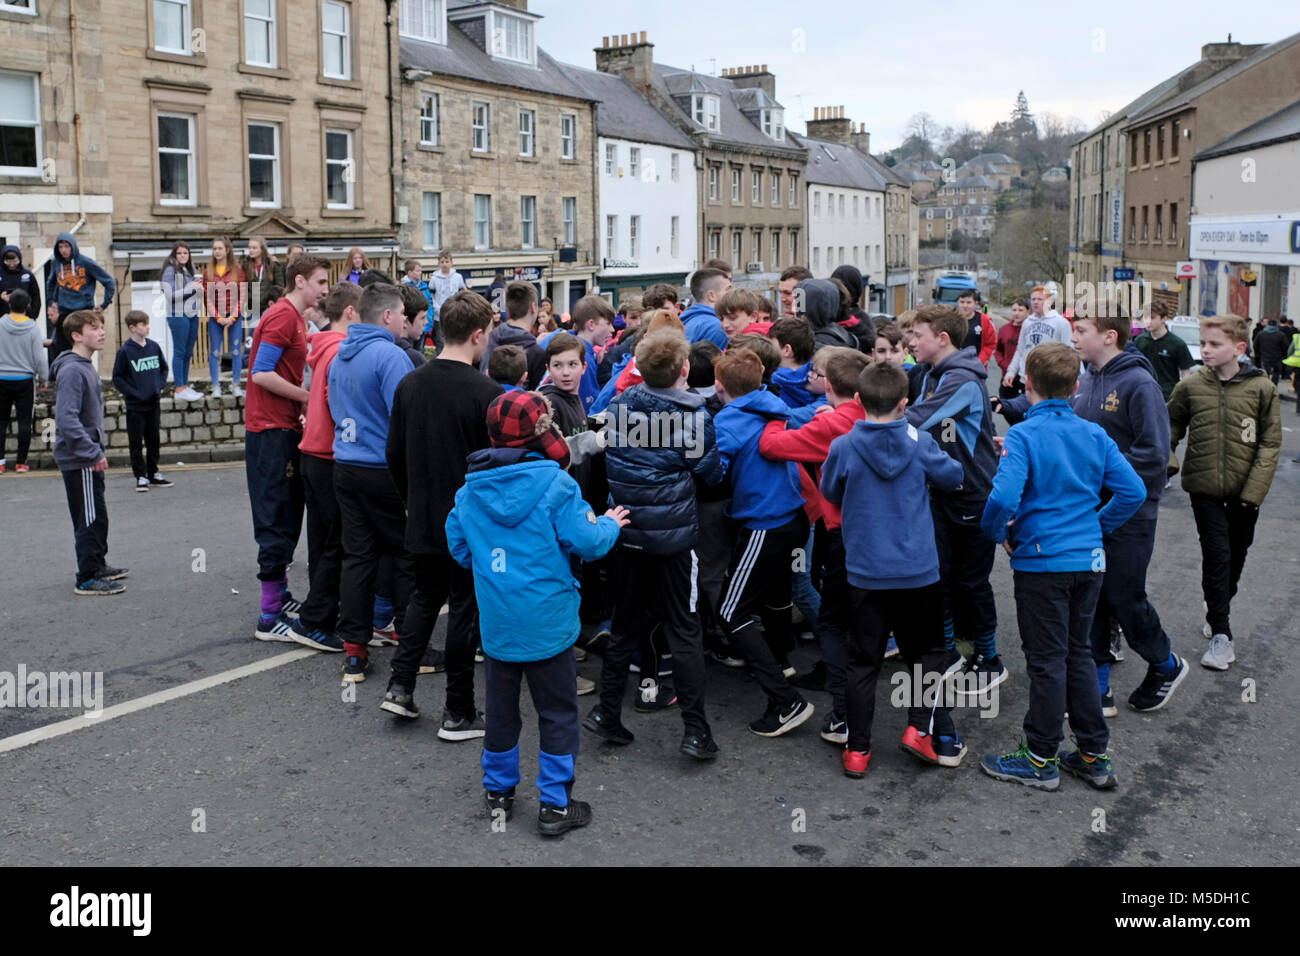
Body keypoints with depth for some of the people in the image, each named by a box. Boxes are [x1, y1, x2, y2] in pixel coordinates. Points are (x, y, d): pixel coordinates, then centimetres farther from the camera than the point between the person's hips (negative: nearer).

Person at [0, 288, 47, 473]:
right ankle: (21, 462, 6)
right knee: (24, 422, 4)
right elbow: (39, 357, -6)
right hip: (25, 380, -1)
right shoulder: (33, 327, -8)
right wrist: (44, 377, 7)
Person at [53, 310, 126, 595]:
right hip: (79, 461, -10)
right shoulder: (71, 371, -20)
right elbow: (66, 419, -28)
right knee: (91, 518, -3)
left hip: (89, 459, 10)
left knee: (96, 516, 19)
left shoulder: (86, 367, 12)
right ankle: (87, 579, 6)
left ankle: (97, 566, 32)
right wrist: (94, 453, -26)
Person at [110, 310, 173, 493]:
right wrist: (133, 393, -13)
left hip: (154, 403, 4)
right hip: (135, 405, -4)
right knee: (137, 442, 2)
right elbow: (117, 378, -6)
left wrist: (160, 385, 1)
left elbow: (164, 368, 15)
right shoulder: (125, 351, -10)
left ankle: (153, 473, 22)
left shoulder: (154, 346, 3)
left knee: (153, 440, 12)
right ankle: (141, 476, 8)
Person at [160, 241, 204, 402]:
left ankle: (185, 386, 18)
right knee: (179, 351, -5)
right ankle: (179, 389, -2)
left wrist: (199, 285, 3)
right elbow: (170, 295, -15)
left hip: (192, 315, 8)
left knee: (188, 352, 10)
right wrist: (192, 287, -14)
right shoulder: (171, 270, -7)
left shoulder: (190, 270, 15)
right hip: (178, 315, -8)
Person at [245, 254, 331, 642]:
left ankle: (280, 597, 28)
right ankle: (270, 618, -4)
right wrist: (307, 397, -14)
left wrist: (302, 404, 9)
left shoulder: (295, 317, 17)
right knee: (278, 522, -8)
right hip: (271, 431, -10)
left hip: (284, 428, 10)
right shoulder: (282, 316, -14)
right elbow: (261, 374, -21)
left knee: (288, 518, 16)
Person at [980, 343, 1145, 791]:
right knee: (1079, 654, 17)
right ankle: (1094, 757, 24)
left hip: (1042, 562, -6)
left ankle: (1041, 760, 16)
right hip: (1089, 560, 6)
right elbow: (1133, 490, -2)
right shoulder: (1094, 435, 3)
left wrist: (998, 533, -7)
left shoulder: (1023, 435, -14)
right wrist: (1098, 527, 9)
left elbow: (1004, 498, -27)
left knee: (1047, 660, 4)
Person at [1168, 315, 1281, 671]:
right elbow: (1171, 428, 6)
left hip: (1244, 490, 1)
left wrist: (1254, 489, -11)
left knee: (1236, 554, 15)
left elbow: (1270, 443, -4)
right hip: (1204, 485, -1)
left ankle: (1219, 606, 41)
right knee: (1216, 554, -4)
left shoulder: (1262, 388, -7)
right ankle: (1220, 634, 3)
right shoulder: (1190, 386, -5)